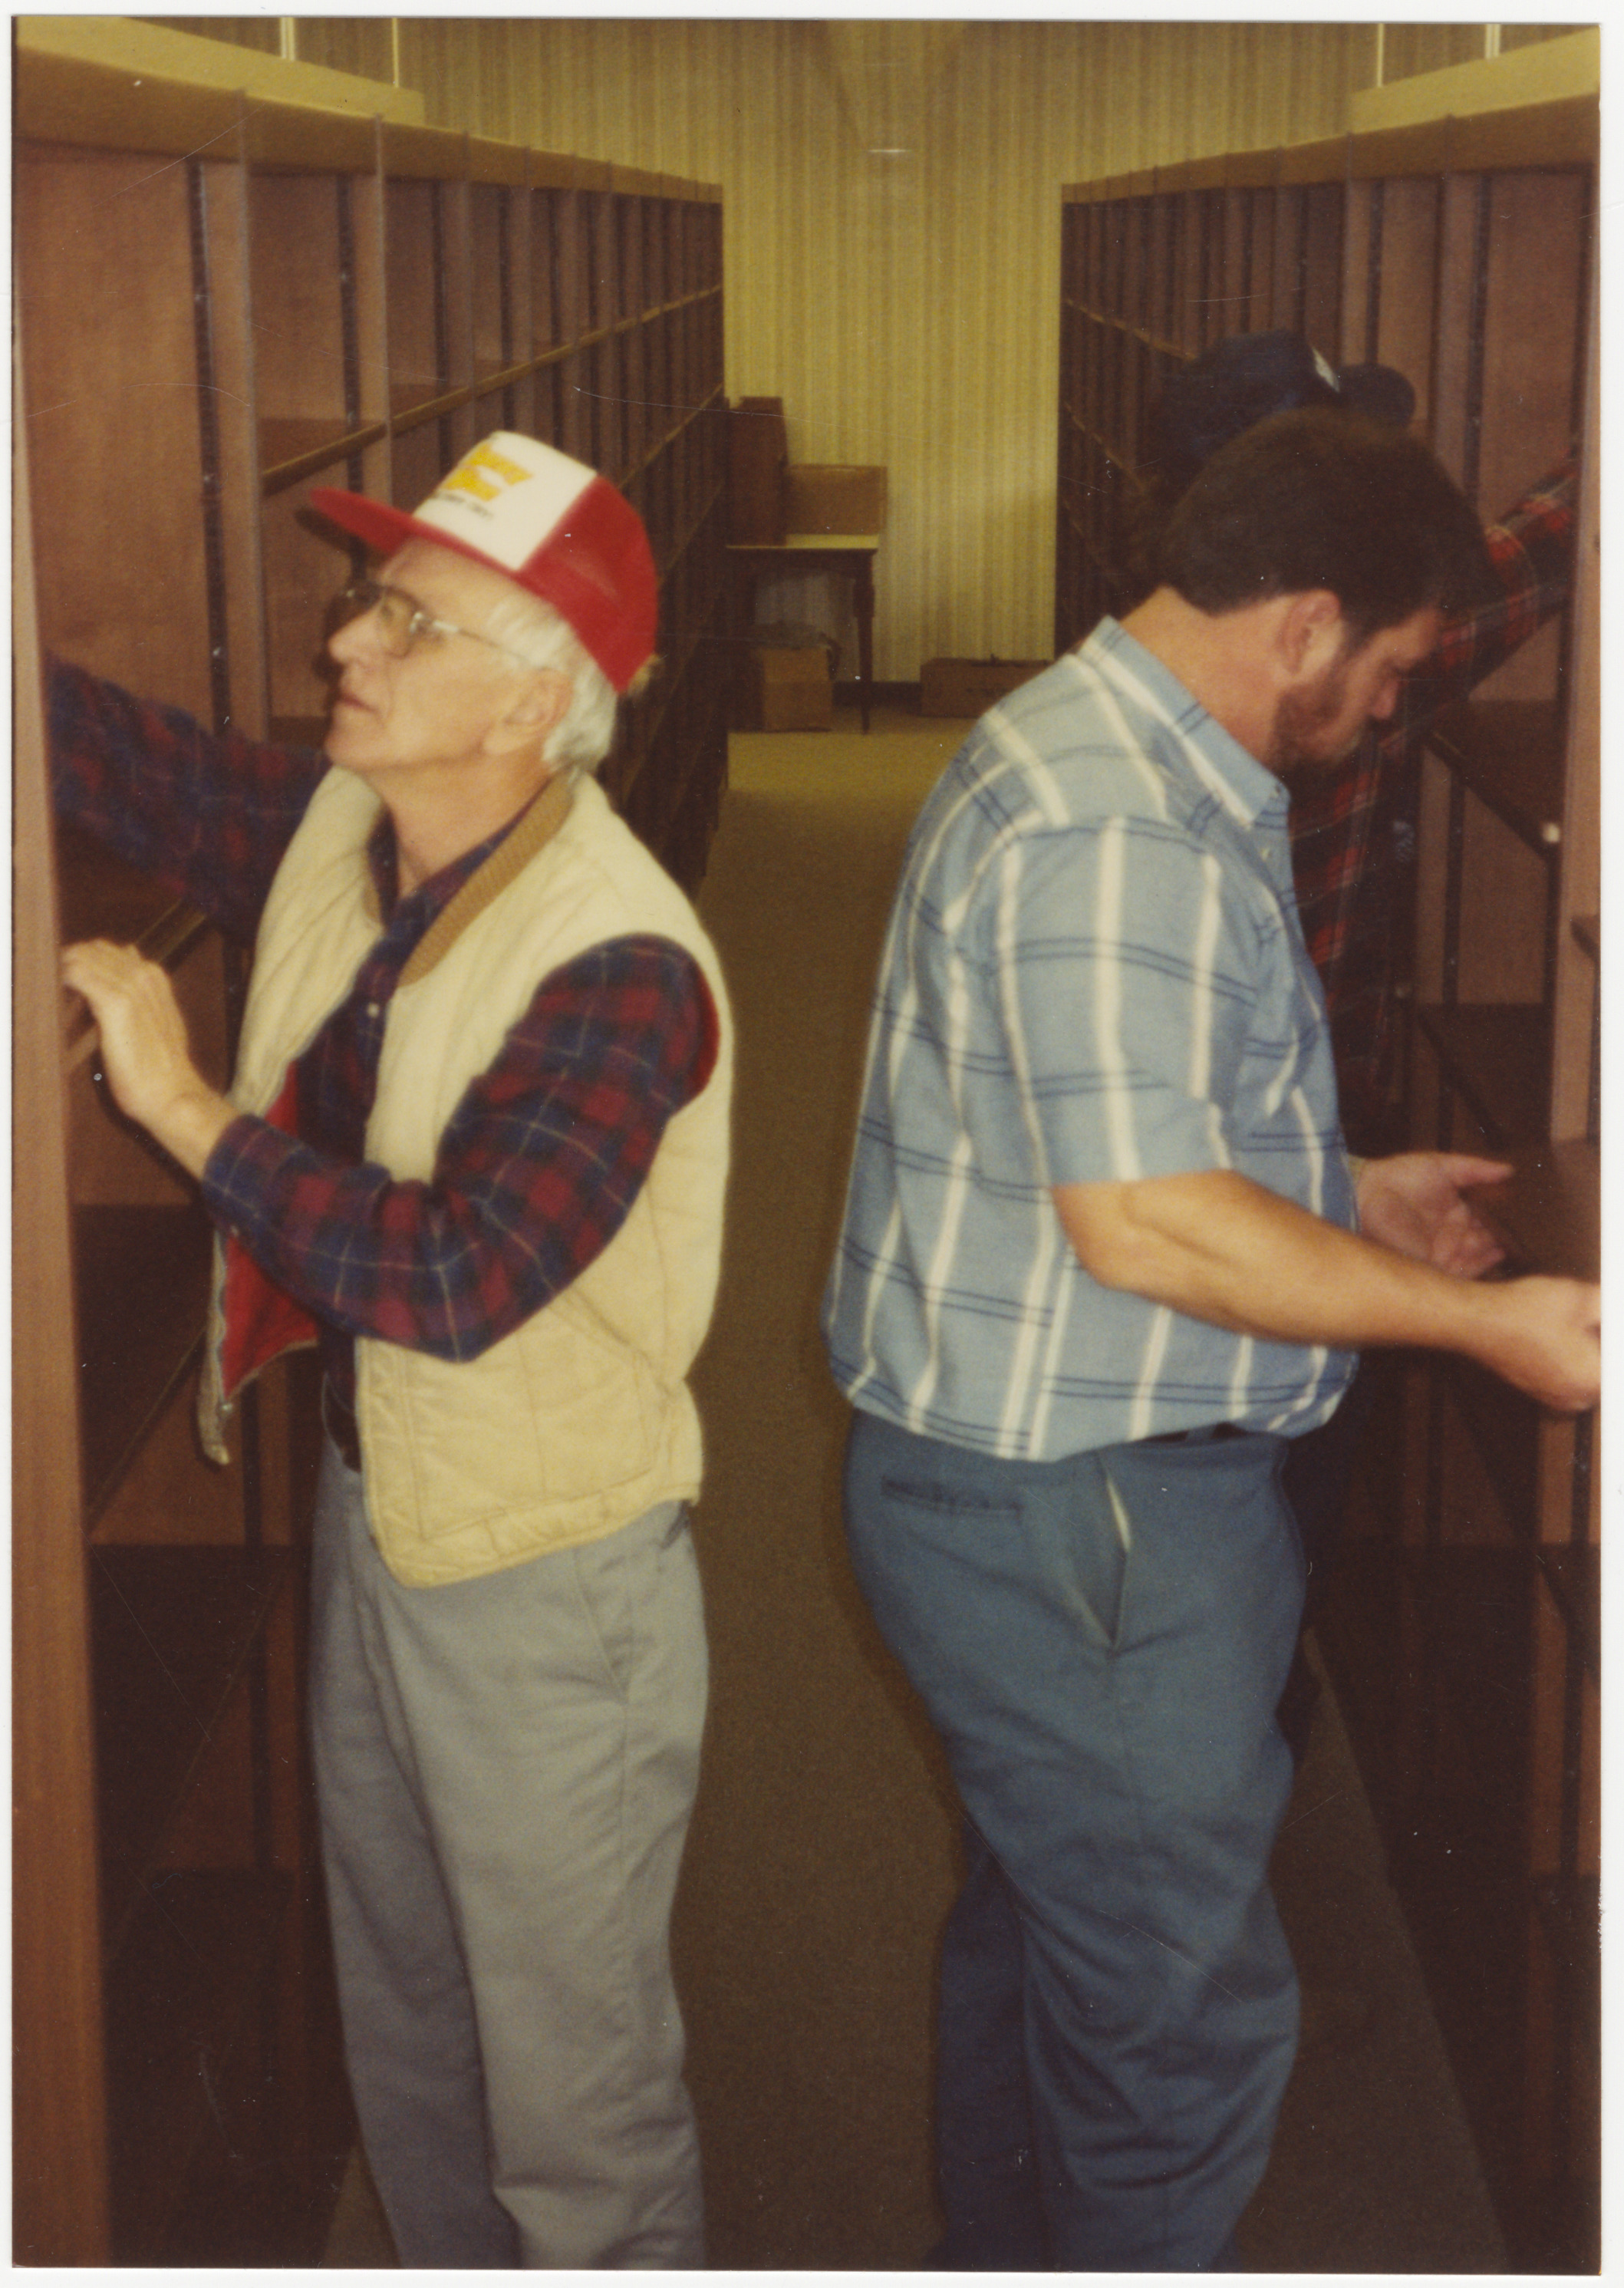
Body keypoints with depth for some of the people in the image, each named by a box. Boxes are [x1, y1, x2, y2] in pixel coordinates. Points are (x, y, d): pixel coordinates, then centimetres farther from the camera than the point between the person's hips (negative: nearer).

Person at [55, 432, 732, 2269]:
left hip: (545, 1581, -8)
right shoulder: (333, 835, -4)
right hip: (372, 1504, 8)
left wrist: (185, 1110, -30)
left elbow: (458, 1275, -35)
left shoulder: (619, 967, -27)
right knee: (402, 2027, 27)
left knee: (574, 2091, 9)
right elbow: (111, 756, 3)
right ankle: (450, 2271, 49)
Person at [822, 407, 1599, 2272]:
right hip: (1076, 1514, -11)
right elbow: (1142, 1221, -29)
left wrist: (1343, 1192, 18)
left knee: (1037, 1935, 26)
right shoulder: (1113, 828, -24)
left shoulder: (1115, 759, 12)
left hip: (1033, 1484, 11)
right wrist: (1488, 1322, -22)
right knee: (1184, 2015, 1)